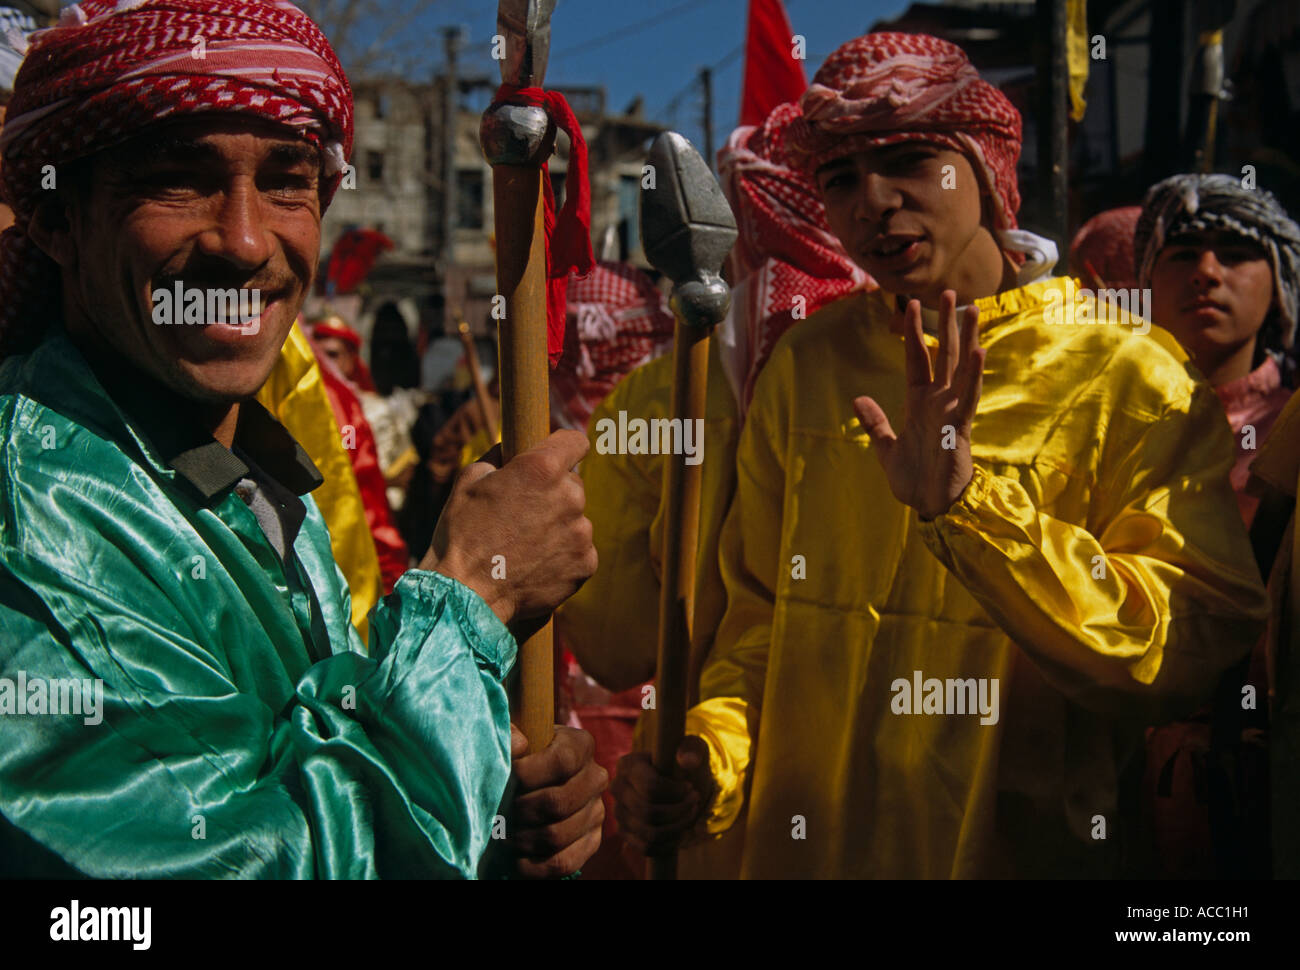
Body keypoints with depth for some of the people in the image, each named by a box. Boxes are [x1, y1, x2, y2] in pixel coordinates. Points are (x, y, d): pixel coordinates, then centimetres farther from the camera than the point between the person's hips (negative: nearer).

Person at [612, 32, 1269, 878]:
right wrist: (712, 759, -9)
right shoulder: (805, 368, 3)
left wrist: (965, 502, -26)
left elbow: (1196, 654, -19)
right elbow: (762, 617, 9)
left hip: (1024, 851, -3)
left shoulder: (1127, 374, -10)